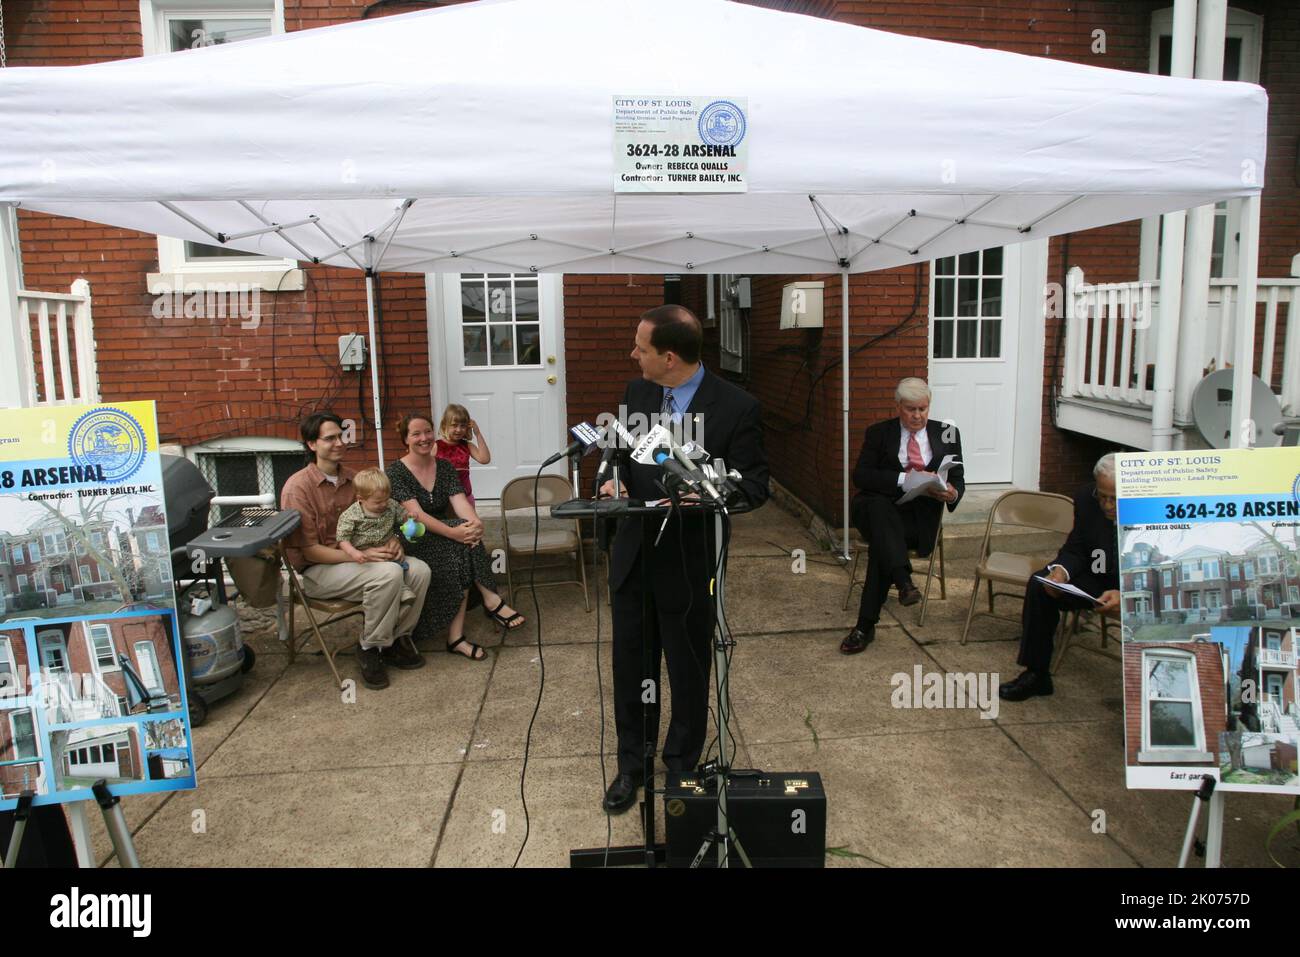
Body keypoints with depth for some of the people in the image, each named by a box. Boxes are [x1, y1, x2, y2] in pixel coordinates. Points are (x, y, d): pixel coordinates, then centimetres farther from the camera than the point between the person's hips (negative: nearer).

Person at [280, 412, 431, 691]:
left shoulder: (352, 478, 7)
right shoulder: (297, 487, -13)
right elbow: (308, 550, -16)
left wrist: (392, 540, -6)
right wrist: (360, 556, -25)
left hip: (355, 557, 7)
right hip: (318, 570, -7)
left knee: (419, 570, -15)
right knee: (389, 574, -31)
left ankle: (396, 637, 2)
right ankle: (370, 648, -12)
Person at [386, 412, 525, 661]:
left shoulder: (444, 466, 8)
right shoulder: (396, 472, -7)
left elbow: (459, 501, -8)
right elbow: (415, 514, -21)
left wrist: (475, 522, -33)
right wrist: (453, 532, -36)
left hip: (443, 538, 5)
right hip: (414, 542, -5)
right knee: (463, 536, -31)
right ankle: (491, 600, -26)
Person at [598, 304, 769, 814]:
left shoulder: (736, 407, -15)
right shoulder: (636, 392, 2)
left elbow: (755, 484, -11)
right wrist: (613, 477, -8)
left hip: (689, 564, -4)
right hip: (634, 556, 5)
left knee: (688, 673, 14)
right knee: (630, 668, 16)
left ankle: (681, 767, 37)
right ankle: (631, 766, 36)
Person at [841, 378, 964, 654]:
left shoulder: (947, 434, 11)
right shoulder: (879, 433, 6)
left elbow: (958, 480, 8)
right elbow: (861, 475, -7)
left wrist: (952, 494, -18)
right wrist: (905, 479, -20)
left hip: (920, 516, 0)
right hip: (877, 509, 1)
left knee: (881, 543, -32)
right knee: (879, 504, -38)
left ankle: (866, 625, -32)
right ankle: (903, 581, -50)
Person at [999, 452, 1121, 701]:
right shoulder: (1086, 499, -9)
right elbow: (1075, 550, 1)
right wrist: (1061, 571, -22)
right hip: (1099, 579, 4)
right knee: (1039, 584, -16)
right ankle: (1036, 674, -6)